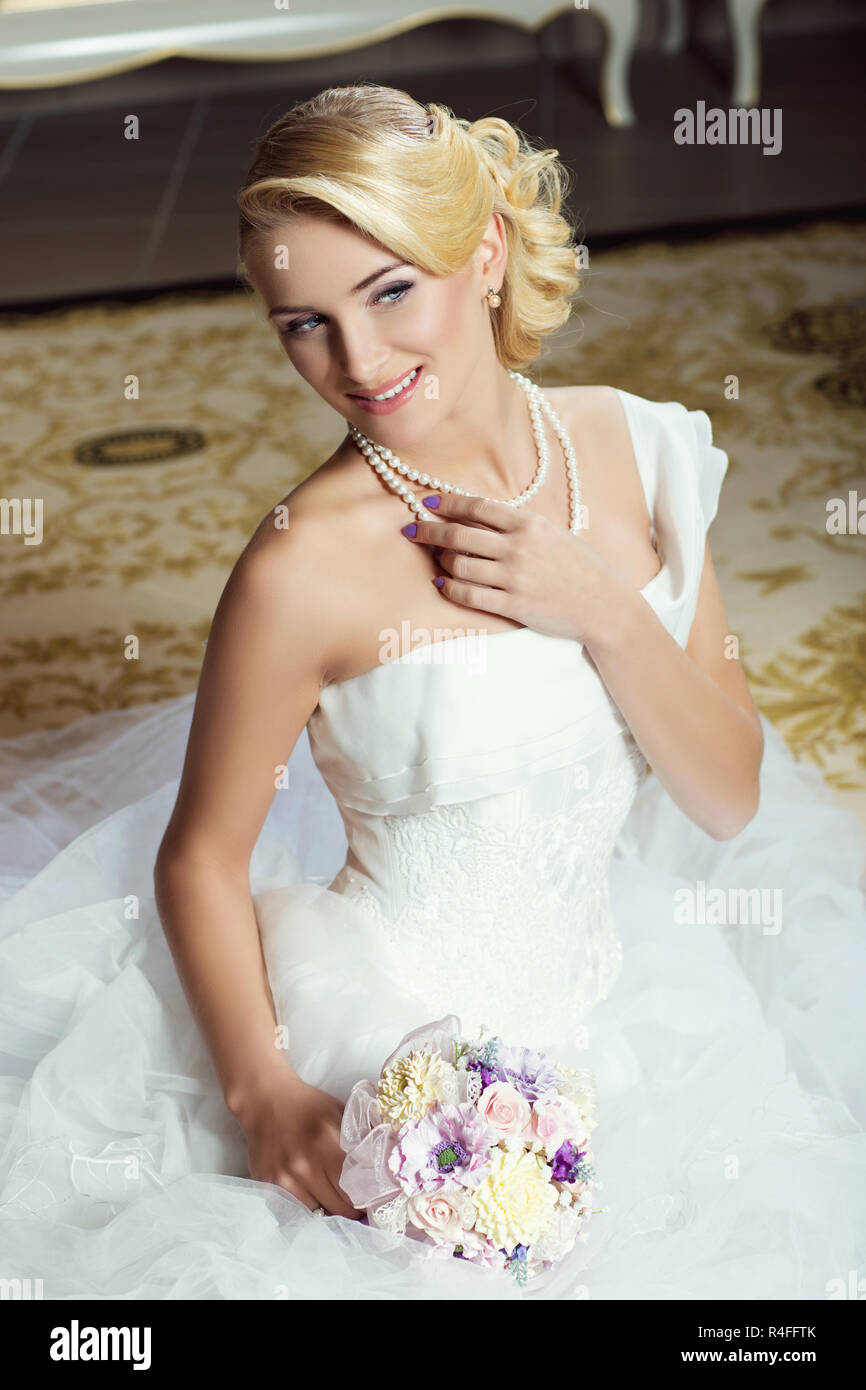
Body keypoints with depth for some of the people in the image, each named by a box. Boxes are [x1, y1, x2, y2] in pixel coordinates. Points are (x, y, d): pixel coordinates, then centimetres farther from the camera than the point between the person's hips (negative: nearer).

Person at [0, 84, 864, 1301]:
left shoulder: (633, 448, -5)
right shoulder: (308, 569, -21)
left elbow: (732, 799, -3)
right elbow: (199, 856, -8)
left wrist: (604, 611, -18)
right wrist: (261, 1091, -21)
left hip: (600, 995, 6)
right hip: (388, 1052, -5)